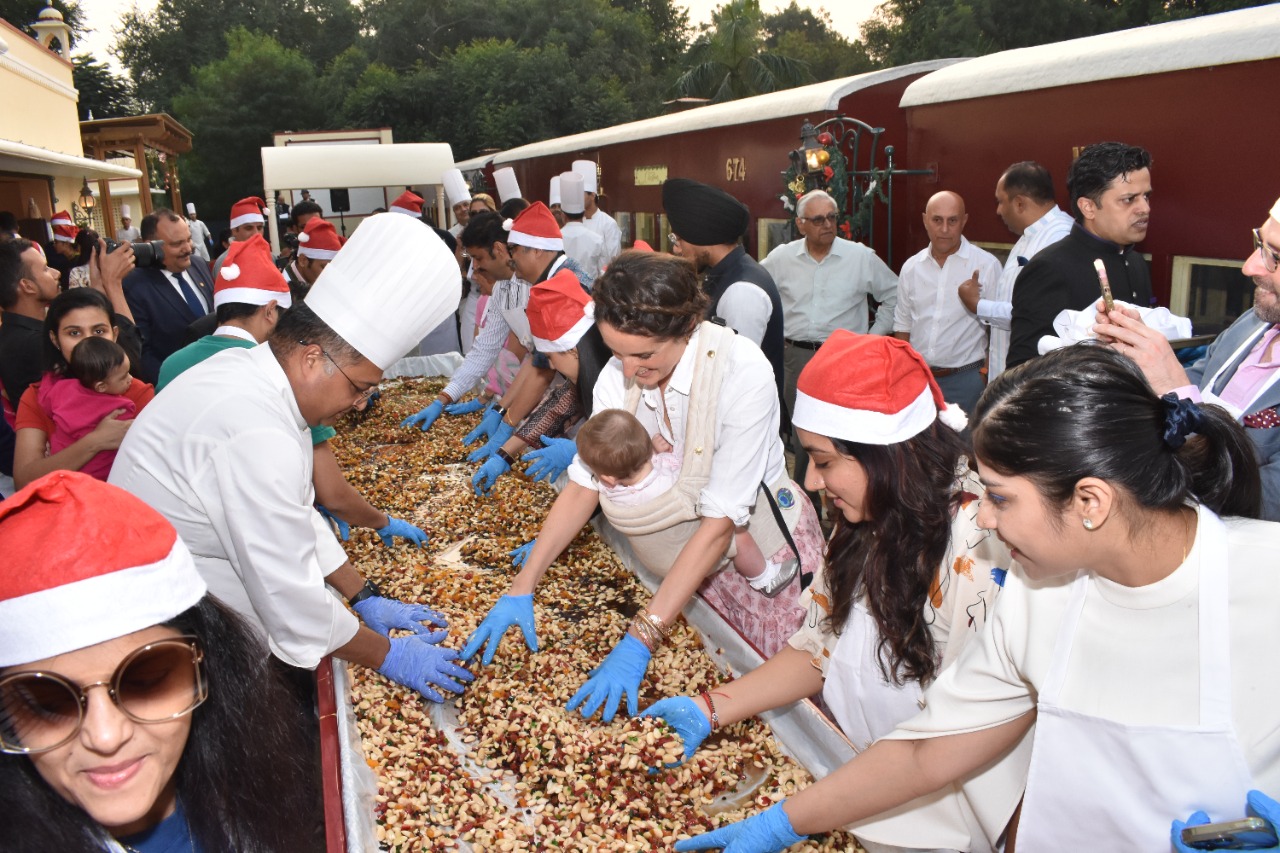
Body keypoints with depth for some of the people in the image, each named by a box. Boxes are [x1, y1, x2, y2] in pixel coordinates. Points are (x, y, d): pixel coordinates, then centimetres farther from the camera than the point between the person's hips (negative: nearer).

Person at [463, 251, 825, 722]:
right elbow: (584, 486, -9)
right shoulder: (619, 377, -15)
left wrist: (640, 640, -34)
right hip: (687, 559, 4)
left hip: (763, 552, -4)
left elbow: (720, 522, -31)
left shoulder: (743, 373, -31)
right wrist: (521, 589, -16)